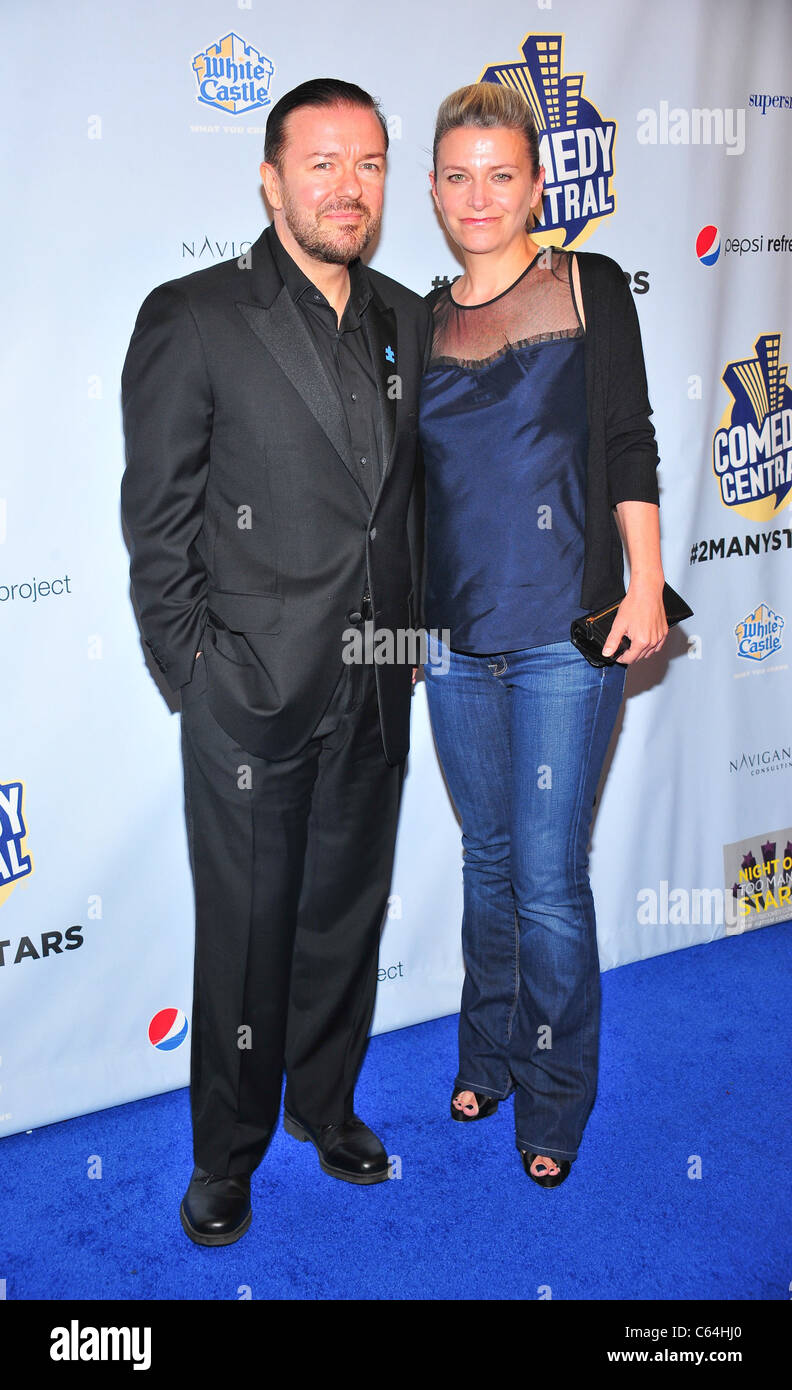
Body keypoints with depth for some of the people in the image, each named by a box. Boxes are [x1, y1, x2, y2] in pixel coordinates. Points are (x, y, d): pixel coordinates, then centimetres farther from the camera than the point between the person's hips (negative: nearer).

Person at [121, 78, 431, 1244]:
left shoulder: (407, 320, 9)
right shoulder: (192, 318, -7)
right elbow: (157, 517, -7)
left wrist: (408, 628, 10)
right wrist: (198, 663, -9)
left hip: (375, 695, 5)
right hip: (252, 693, -4)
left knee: (347, 914, 17)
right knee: (245, 930, 9)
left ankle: (325, 1105, 40)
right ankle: (227, 1154, 30)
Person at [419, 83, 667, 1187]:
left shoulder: (589, 288, 1)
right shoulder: (422, 319, 10)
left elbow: (630, 448, -1)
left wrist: (646, 586, -8)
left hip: (566, 634, -3)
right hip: (456, 635, 4)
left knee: (549, 876, 0)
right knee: (489, 859, 16)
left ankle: (555, 1098, 20)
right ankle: (488, 1054, 35)